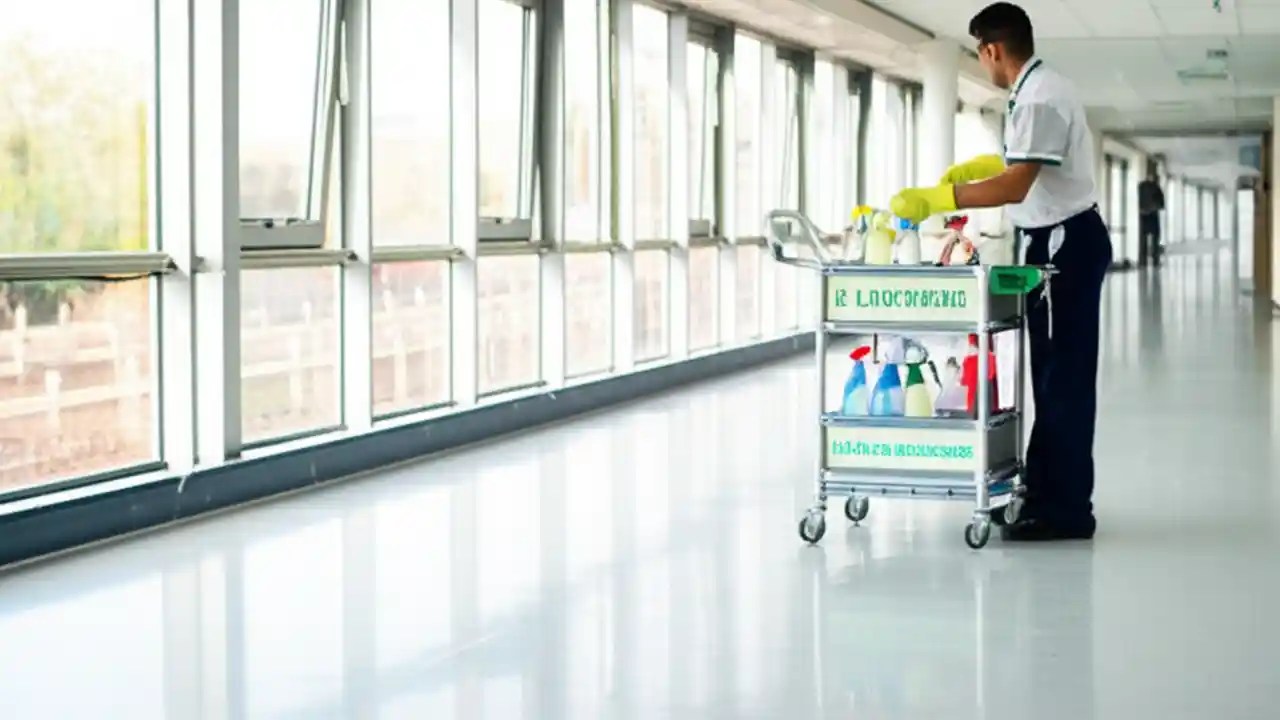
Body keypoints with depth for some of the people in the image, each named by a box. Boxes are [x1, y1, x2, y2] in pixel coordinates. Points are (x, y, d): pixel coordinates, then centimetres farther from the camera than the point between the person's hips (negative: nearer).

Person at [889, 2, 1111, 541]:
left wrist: (934, 200, -27)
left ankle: (1067, 508, -1)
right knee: (1051, 374, 13)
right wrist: (971, 169, 19)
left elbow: (1015, 186, -28)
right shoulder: (1038, 90, 11)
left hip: (1065, 243, -11)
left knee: (1063, 377, -6)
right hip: (1055, 241, 11)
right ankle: (1044, 494, 20)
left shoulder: (1040, 100, -21)